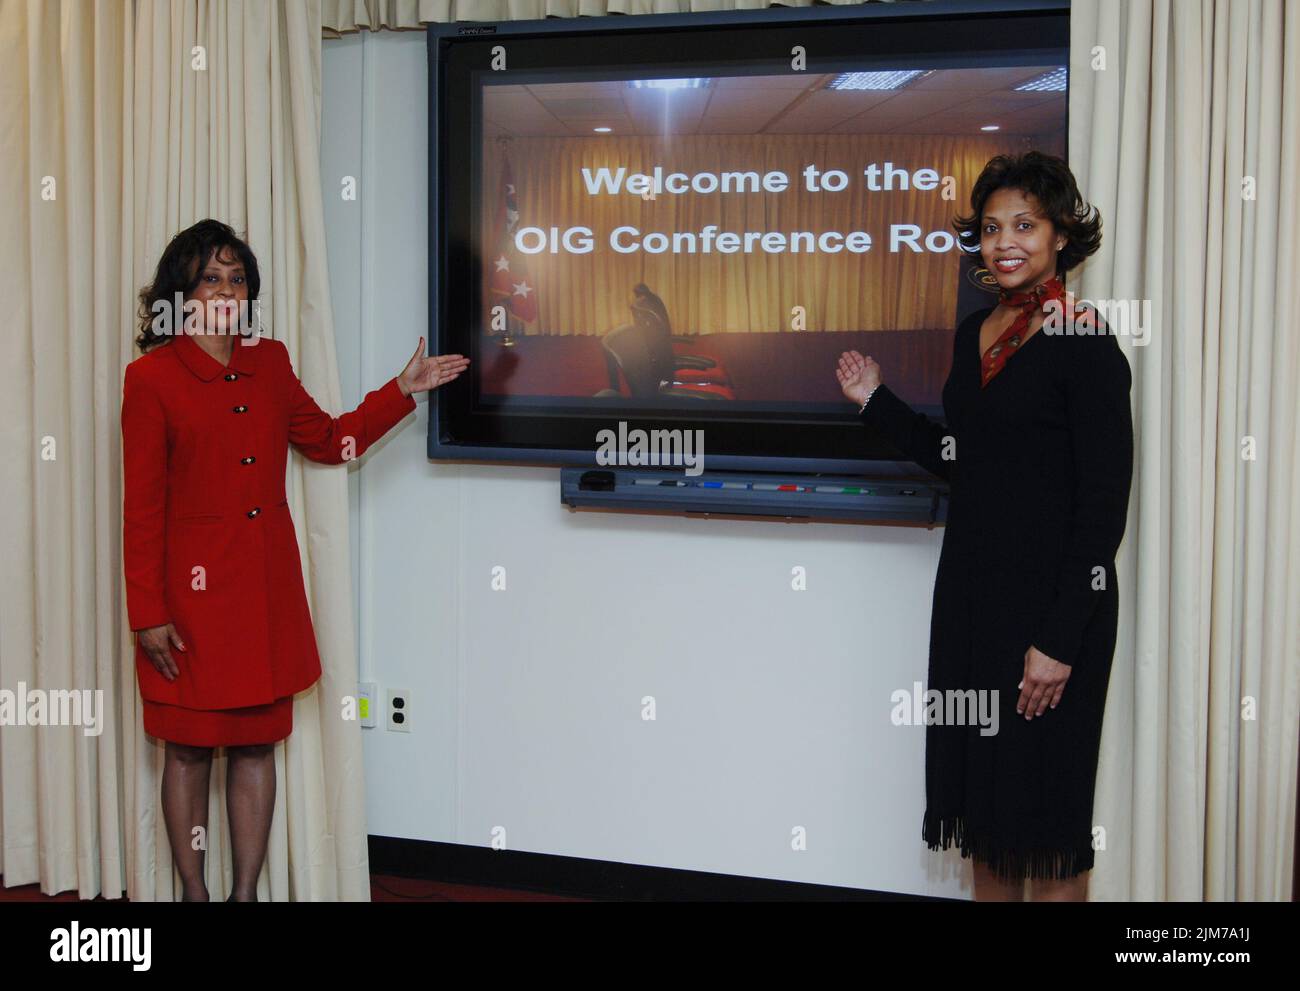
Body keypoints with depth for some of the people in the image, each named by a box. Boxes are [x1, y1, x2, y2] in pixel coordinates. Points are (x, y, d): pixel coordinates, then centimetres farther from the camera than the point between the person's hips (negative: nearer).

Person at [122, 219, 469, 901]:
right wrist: (147, 613, -10)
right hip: (194, 584, -4)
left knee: (257, 743, 9)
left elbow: (331, 441, 18)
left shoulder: (270, 364, 9)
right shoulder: (151, 378, -7)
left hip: (267, 585, 5)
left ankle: (246, 893, 20)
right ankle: (194, 893, 20)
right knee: (189, 749, 6)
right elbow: (142, 507, -8)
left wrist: (404, 388, 11)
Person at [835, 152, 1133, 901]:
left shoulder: (1085, 343, -13)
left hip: (1051, 598, -7)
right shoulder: (975, 332, 10)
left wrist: (1063, 639, -18)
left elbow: (1105, 504, -15)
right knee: (982, 793, 17)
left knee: (1045, 816, 4)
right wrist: (876, 402, 11)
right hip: (972, 588, 7)